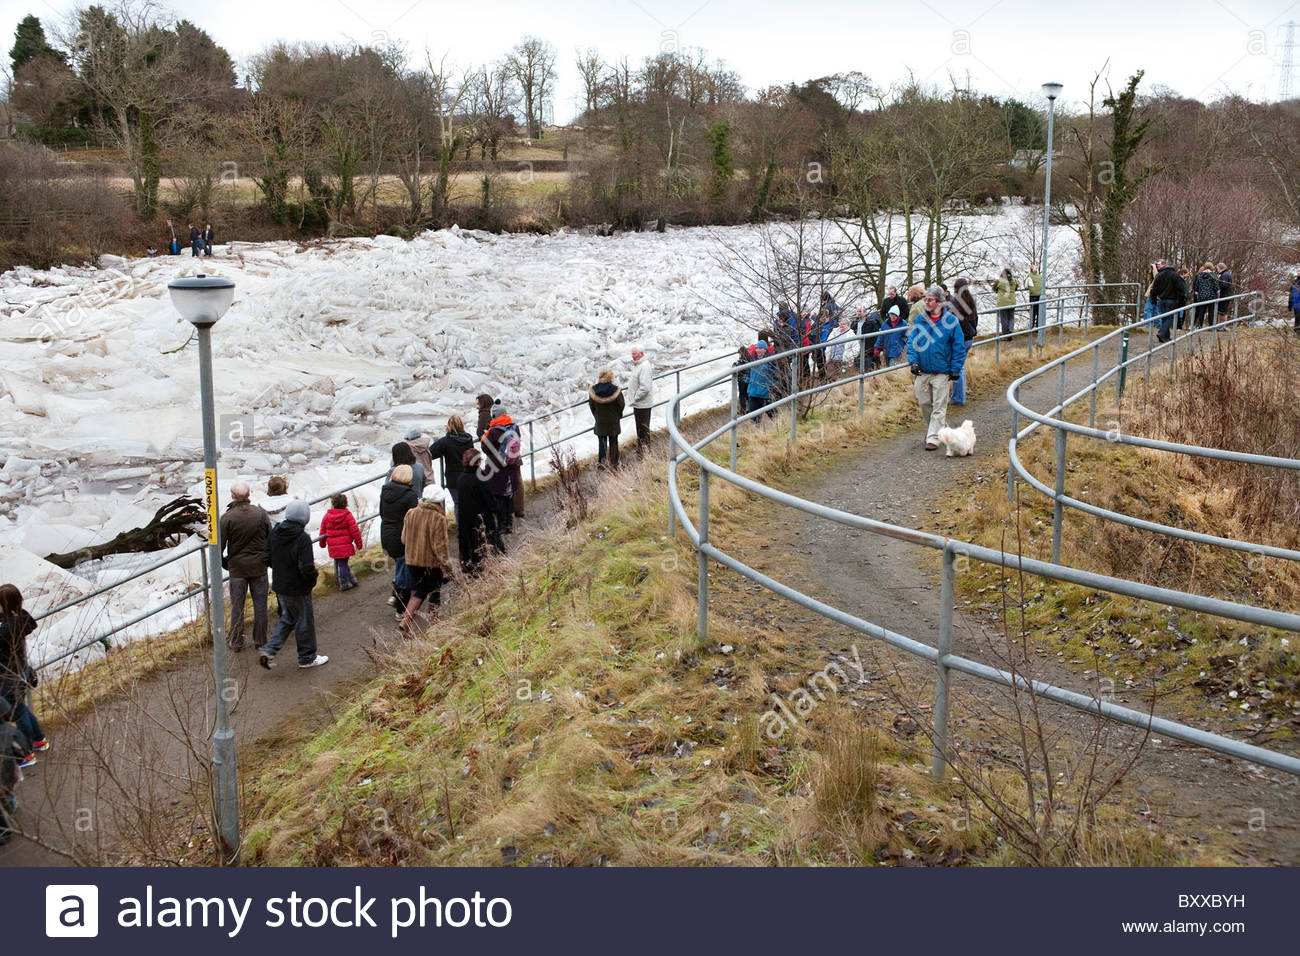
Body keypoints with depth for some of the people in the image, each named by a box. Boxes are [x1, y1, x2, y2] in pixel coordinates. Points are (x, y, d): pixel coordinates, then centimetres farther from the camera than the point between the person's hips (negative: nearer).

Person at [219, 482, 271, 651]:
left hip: (237, 567, -1)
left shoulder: (227, 518, -12)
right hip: (259, 567, 1)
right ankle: (260, 640, 17)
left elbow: (219, 546, -9)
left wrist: (223, 562, 9)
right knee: (260, 604, 10)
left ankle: (236, 642, 16)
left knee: (237, 606, 9)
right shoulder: (262, 514, -6)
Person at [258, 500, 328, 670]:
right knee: (304, 621, 11)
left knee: (287, 618, 23)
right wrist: (314, 571, -6)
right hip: (298, 589, -7)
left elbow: (265, 559, 3)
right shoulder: (302, 539, -24)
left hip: (279, 587, 7)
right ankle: (307, 657, 24)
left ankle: (269, 650, 11)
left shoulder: (274, 533, -3)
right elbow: (307, 568, -27)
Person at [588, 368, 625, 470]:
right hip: (613, 421, -1)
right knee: (613, 441, 13)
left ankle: (600, 460, 1)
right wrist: (618, 415, 12)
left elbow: (591, 405, -2)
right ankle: (614, 463, 19)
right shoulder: (615, 390, -18)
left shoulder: (593, 390, -12)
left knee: (602, 441, 15)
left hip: (600, 421, 1)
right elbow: (621, 405, -8)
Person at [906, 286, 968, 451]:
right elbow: (912, 342, 7)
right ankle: (939, 429, 32)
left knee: (939, 408, -2)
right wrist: (913, 362, -6)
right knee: (924, 404, 11)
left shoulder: (951, 320, -5)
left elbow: (959, 347, -2)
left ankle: (934, 438, 1)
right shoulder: (920, 320, 4)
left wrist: (955, 370, -5)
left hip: (942, 373, -4)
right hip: (921, 372, 4)